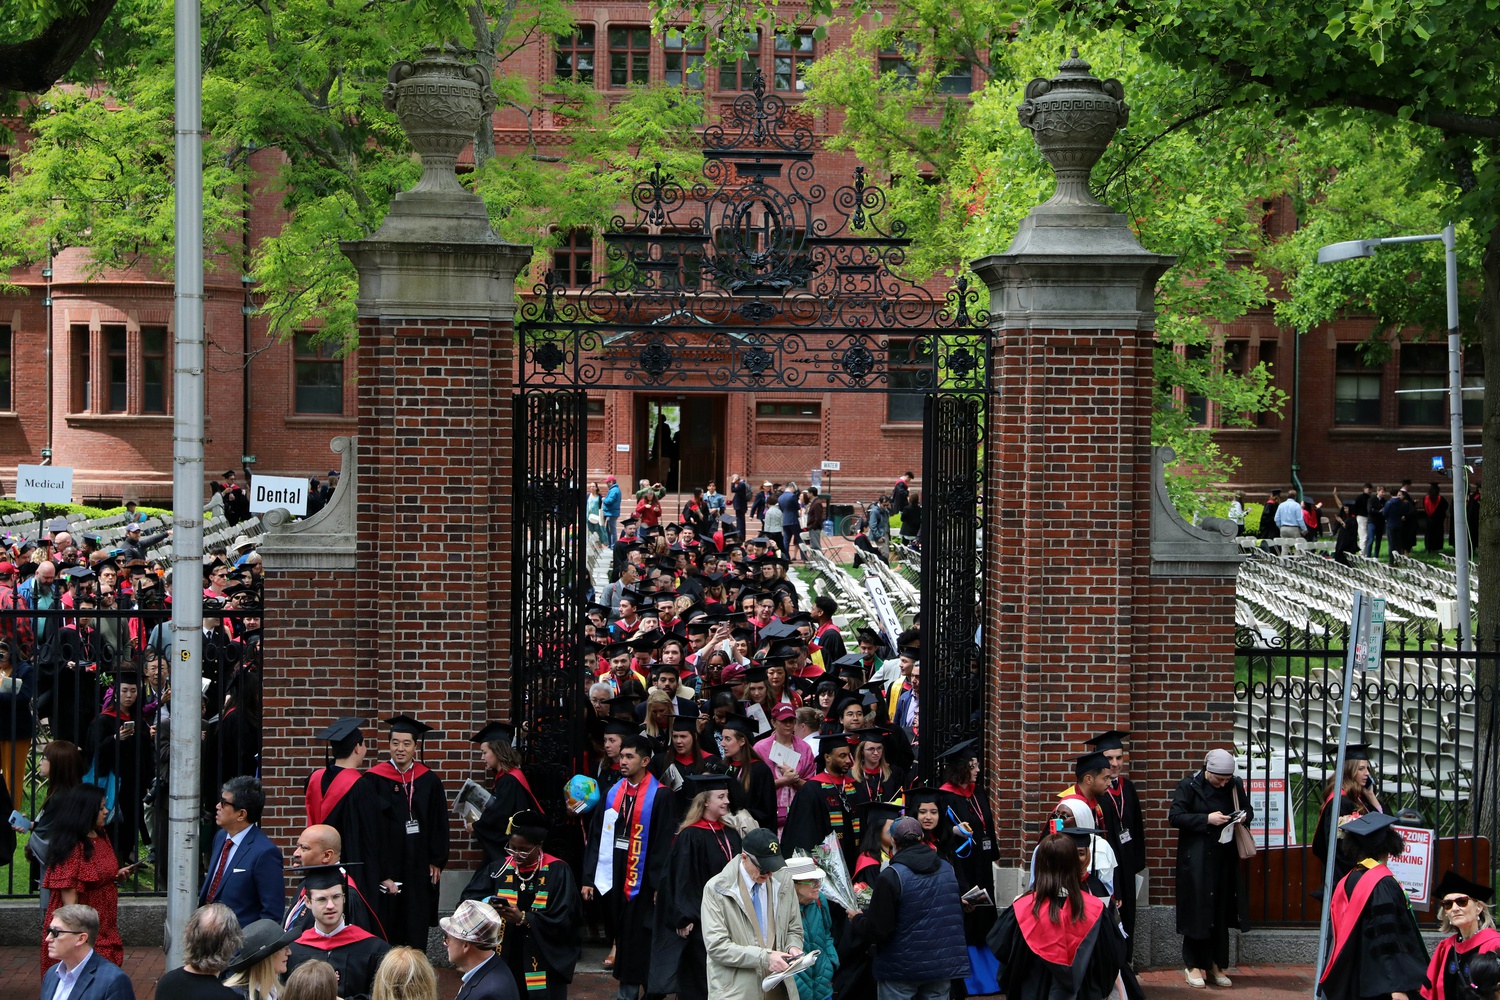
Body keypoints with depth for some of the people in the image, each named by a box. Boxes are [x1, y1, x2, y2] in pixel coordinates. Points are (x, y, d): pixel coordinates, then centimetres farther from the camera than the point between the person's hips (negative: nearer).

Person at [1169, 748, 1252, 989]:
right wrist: (1207, 819, -20)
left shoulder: (1235, 786, 4)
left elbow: (1247, 810, 16)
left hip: (1225, 858, 4)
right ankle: (1194, 966, 8)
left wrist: (1243, 817, -8)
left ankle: (1216, 964, 16)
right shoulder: (1189, 786, -8)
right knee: (1197, 911, -1)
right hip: (1196, 859, -4)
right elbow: (1175, 816, -11)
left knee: (1222, 911, 6)